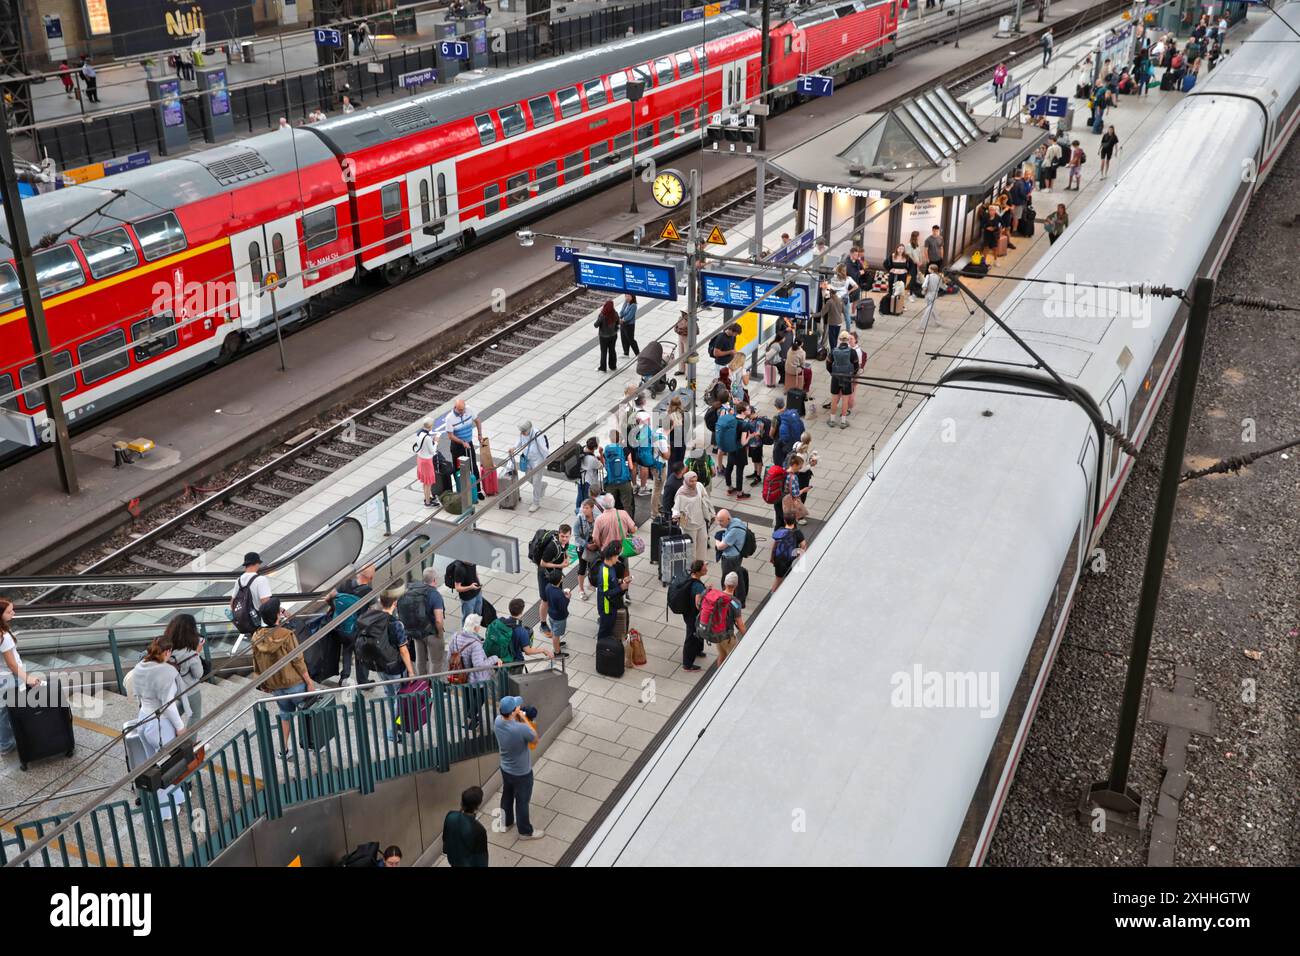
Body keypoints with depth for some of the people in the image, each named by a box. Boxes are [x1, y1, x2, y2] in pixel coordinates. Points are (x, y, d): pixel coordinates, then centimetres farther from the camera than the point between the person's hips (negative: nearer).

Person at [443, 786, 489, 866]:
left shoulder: (450, 816, -22)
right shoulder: (478, 829, -38)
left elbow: (445, 837, -2)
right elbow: (481, 854, -23)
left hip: (453, 858, 5)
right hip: (470, 864, -5)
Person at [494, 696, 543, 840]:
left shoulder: (498, 721, -18)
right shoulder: (521, 729, -38)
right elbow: (535, 739, -17)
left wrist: (518, 718, -11)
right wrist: (524, 719, -18)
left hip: (505, 769, 6)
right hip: (521, 773, -6)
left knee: (507, 796, 28)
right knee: (522, 801, 15)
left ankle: (506, 822, 50)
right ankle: (525, 831, 35)